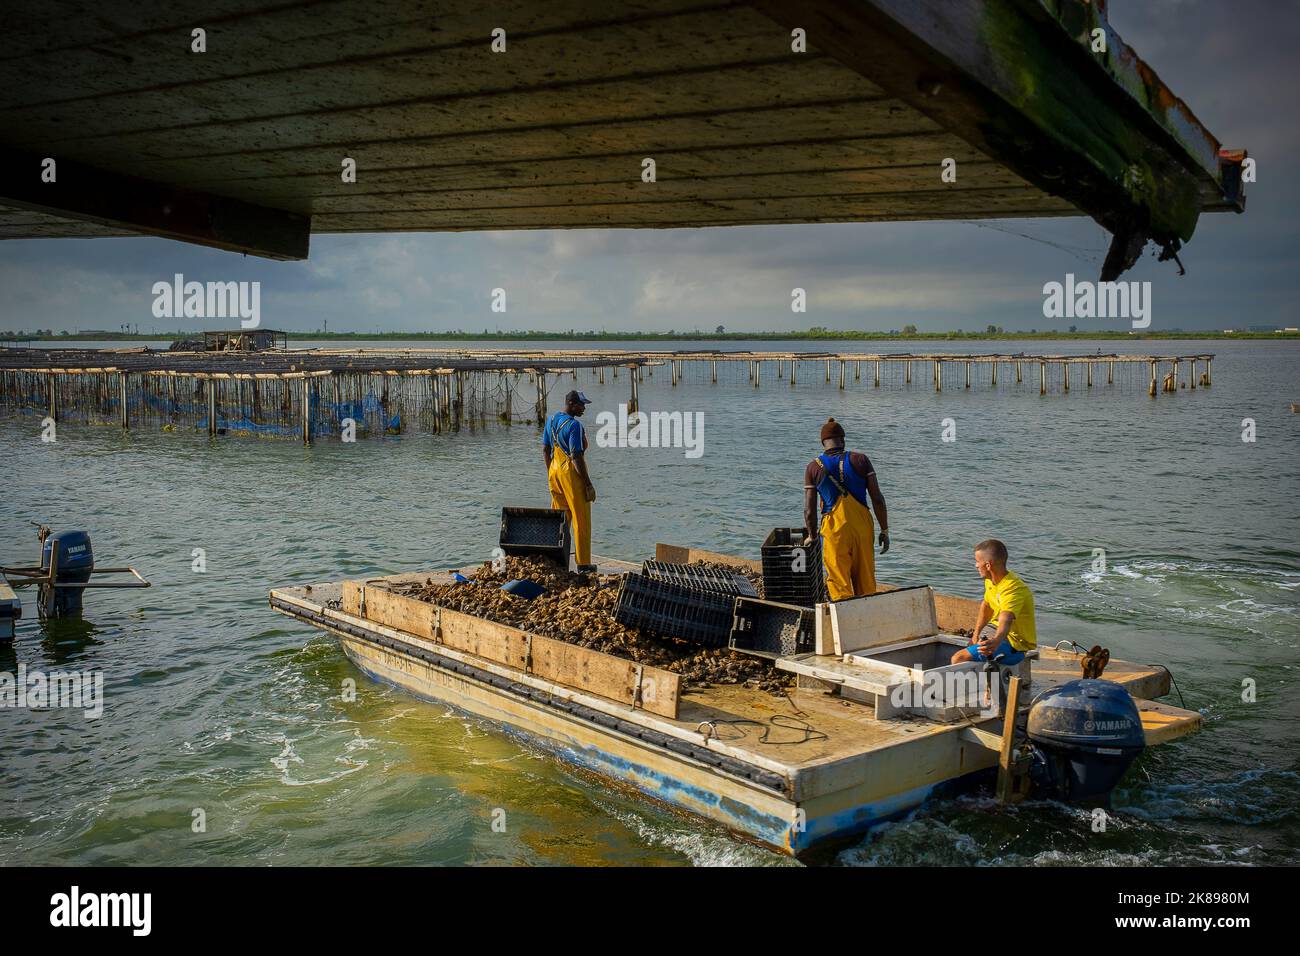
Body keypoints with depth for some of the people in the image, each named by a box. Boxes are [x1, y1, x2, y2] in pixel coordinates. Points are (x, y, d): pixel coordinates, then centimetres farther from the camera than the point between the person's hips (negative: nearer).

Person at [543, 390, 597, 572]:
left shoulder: (551, 419, 8)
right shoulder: (574, 425, -18)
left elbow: (545, 449, 14)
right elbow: (576, 457, -21)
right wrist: (589, 485, -17)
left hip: (555, 471, 8)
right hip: (572, 473, -8)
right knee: (581, 520, 1)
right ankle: (583, 563, 5)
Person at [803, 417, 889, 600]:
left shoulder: (813, 467, -3)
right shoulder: (860, 460, -2)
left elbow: (809, 510, -4)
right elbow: (877, 499, -3)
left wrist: (811, 536, 9)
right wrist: (884, 530, 5)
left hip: (834, 530, -2)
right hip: (863, 528, 2)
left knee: (840, 588, 4)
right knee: (866, 584, 17)